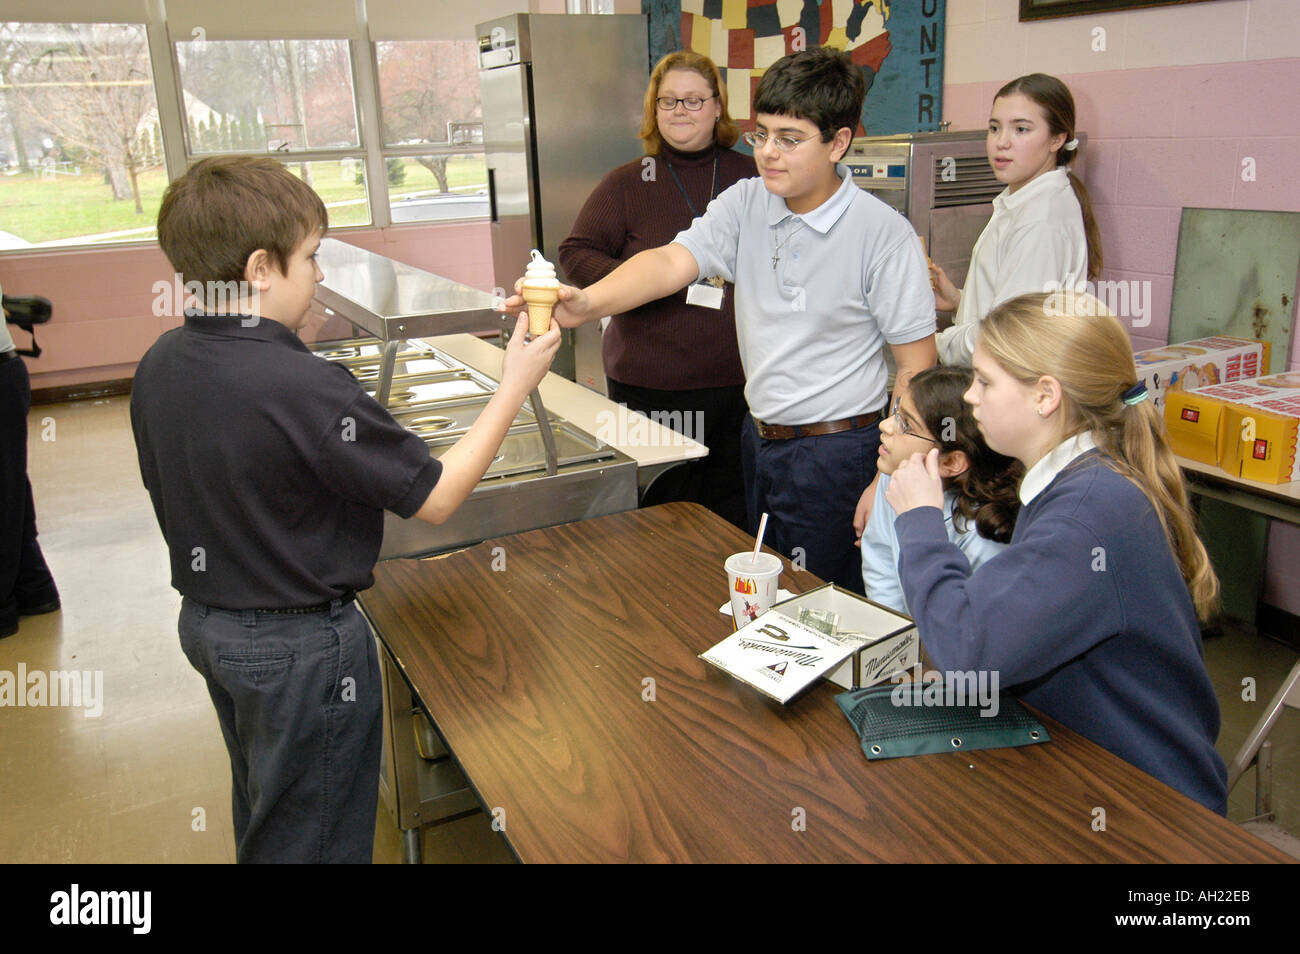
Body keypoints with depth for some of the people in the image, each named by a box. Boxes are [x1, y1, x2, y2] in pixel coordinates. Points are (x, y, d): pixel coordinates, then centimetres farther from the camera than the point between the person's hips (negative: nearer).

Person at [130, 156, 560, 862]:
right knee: (313, 838, 12)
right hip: (301, 649, -8)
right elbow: (436, 498, -22)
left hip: (205, 620, 8)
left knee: (262, 814, 29)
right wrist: (515, 384, -15)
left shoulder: (159, 365, -4)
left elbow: (174, 491, 9)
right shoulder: (302, 388, -29)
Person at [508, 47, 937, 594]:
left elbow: (917, 368, -12)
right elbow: (674, 261, -14)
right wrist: (588, 303, -33)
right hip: (760, 440, 6)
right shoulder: (745, 204, 0)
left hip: (837, 452, -5)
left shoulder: (883, 234, -14)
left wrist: (887, 482, -14)